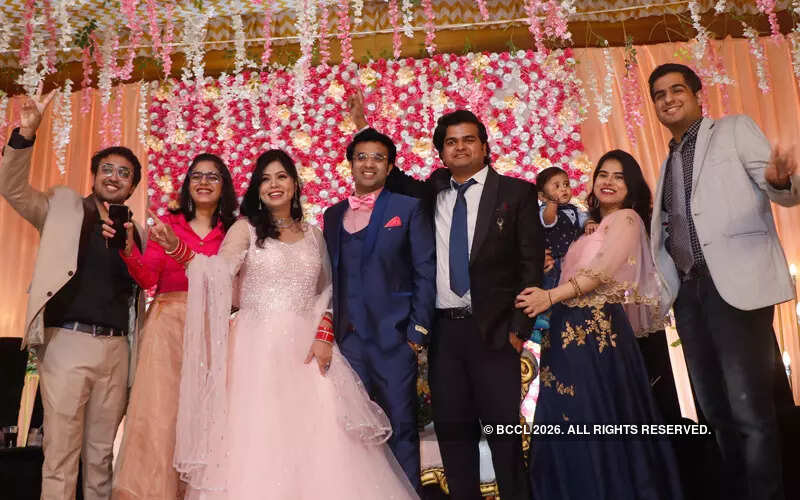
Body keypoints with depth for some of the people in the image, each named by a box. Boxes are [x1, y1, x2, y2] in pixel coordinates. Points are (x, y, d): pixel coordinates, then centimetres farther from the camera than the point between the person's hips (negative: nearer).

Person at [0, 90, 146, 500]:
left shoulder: (137, 233, 14)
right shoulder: (64, 206, 7)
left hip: (116, 348, 3)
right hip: (68, 342, -3)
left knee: (102, 453, 12)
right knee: (60, 453, 0)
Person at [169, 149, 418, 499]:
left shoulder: (313, 235, 14)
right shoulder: (246, 229, 4)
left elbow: (324, 294, 14)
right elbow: (216, 277, -12)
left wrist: (324, 336, -3)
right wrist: (179, 247, -31)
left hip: (306, 348, 3)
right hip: (258, 348, -2)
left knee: (319, 443, 0)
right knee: (258, 441, -2)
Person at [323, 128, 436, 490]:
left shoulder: (409, 209, 1)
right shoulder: (333, 214, 13)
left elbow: (425, 273, -3)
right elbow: (330, 275, 13)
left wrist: (418, 330, -9)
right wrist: (329, 329, 6)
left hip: (393, 337, -3)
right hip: (347, 337, 4)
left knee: (400, 427, 4)